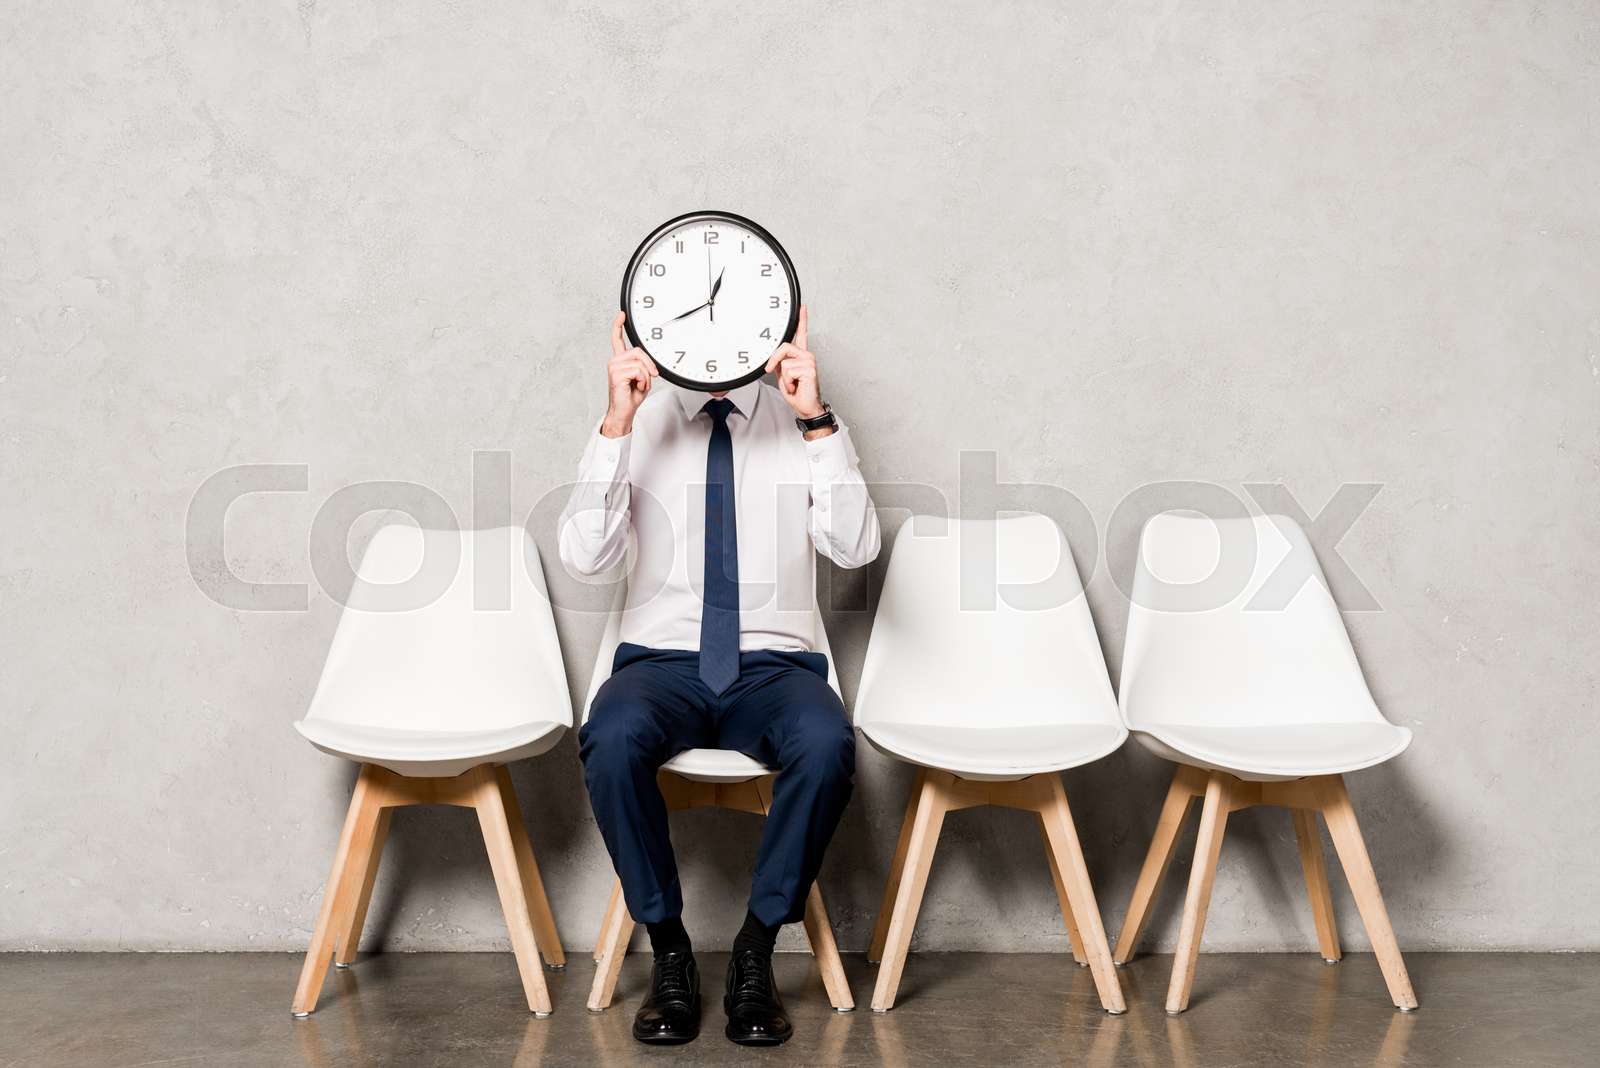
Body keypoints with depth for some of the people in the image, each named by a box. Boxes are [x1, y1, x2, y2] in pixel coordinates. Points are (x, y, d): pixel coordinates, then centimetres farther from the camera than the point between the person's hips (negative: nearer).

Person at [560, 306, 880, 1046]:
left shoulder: (803, 423, 7)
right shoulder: (637, 424, 6)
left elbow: (855, 548, -8)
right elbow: (584, 556, -8)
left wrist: (818, 422, -18)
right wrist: (616, 425, -17)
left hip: (773, 667, 0)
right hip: (662, 662, 0)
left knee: (827, 743, -33)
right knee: (612, 739, -33)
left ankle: (755, 951, -12)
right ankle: (668, 950, -12)